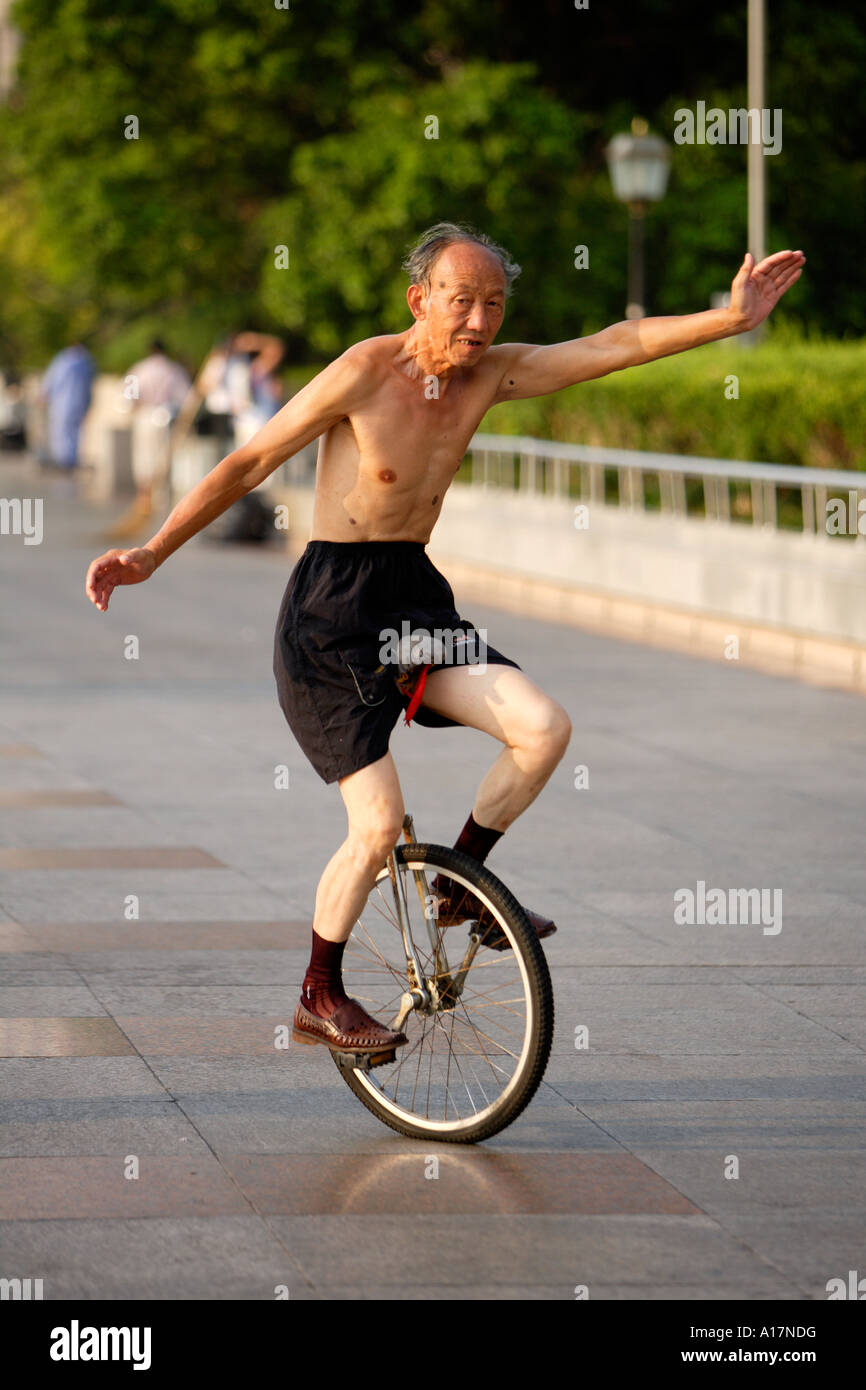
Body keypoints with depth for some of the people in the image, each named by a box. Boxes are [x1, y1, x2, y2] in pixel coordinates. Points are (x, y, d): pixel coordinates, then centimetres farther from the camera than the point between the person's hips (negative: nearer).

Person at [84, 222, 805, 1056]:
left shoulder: (489, 374, 2)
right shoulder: (364, 373, -15)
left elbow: (614, 347, 0)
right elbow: (249, 464, -10)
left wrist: (730, 319, -8)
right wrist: (151, 555, -12)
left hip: (415, 598, 6)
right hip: (331, 611, -6)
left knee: (543, 727, -14)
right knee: (379, 822, -12)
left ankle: (459, 887, 10)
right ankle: (319, 999, 9)